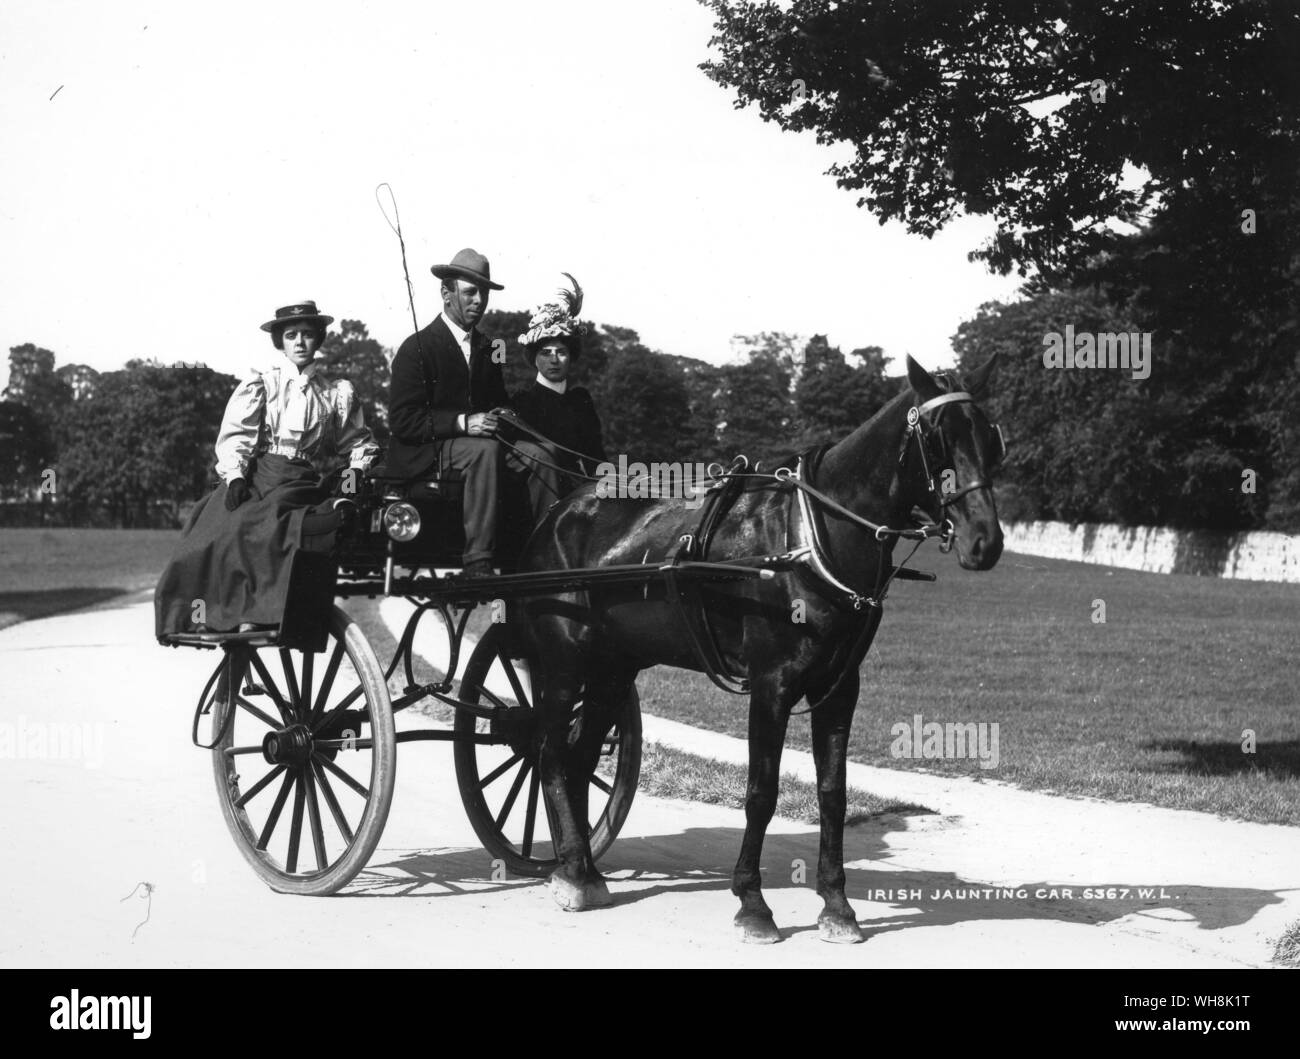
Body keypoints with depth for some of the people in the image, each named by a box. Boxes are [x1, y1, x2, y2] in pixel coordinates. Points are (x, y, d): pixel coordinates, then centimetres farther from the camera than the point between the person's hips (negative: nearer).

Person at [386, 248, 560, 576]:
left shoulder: (486, 349, 16)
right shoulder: (416, 348, -7)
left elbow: (498, 399, 27)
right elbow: (402, 420, -14)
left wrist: (501, 414, 0)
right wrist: (462, 423, -23)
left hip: (477, 438, 7)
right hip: (424, 452, -7)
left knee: (539, 456, -18)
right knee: (485, 450, -35)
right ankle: (477, 562, -39)